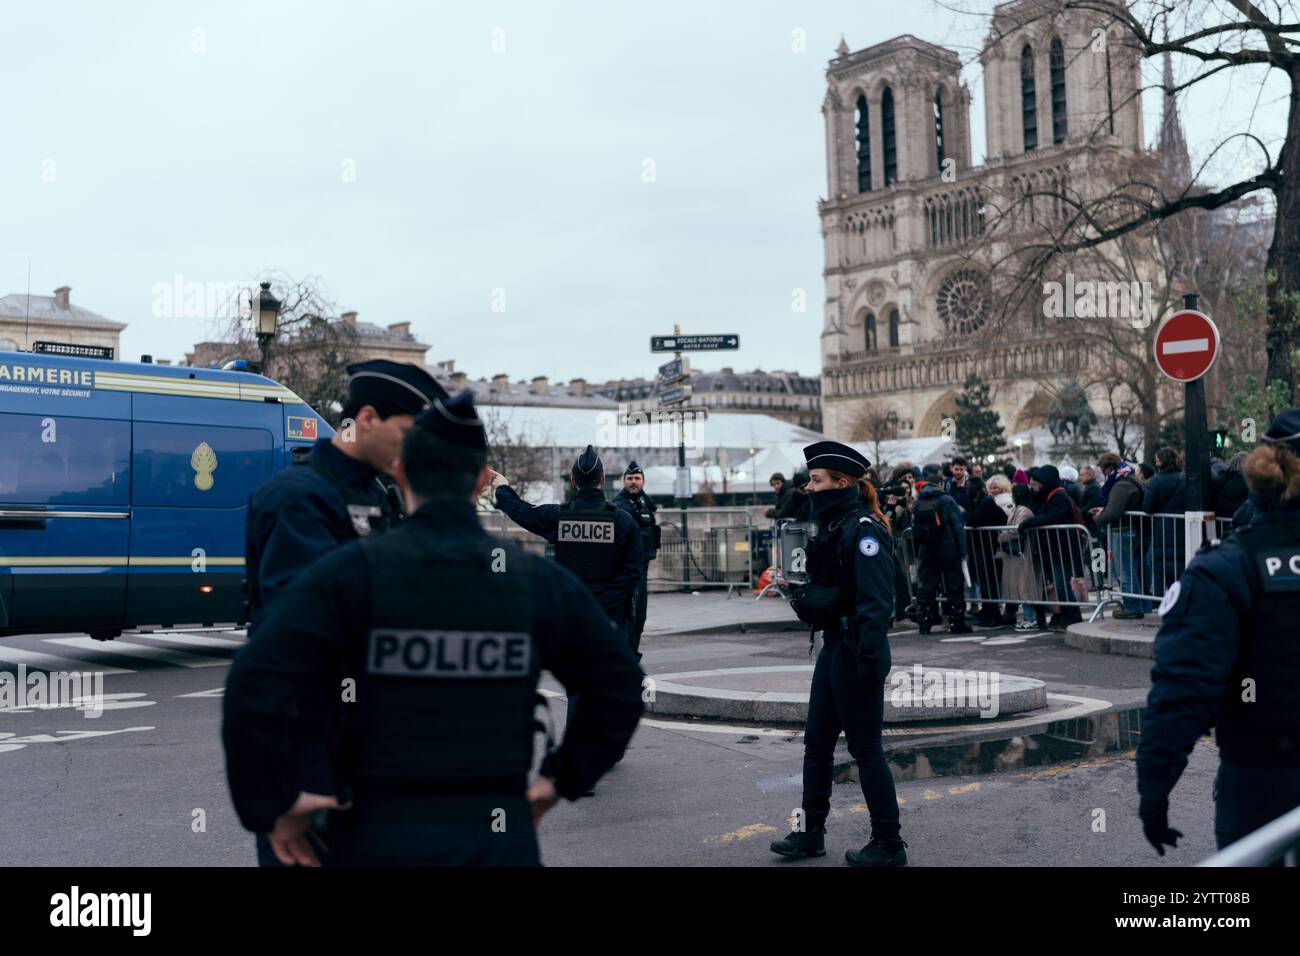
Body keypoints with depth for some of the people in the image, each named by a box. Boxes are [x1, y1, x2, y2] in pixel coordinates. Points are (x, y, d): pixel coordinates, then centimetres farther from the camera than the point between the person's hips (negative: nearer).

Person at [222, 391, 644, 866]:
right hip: (501, 840, 2)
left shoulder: (352, 571, -7)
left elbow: (255, 684, -17)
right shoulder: (537, 578, 2)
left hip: (380, 840, -1)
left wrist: (268, 808, -8)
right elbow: (619, 685, 6)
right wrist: (561, 779, 12)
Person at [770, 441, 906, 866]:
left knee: (865, 747, 0)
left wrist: (869, 660, -26)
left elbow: (876, 602, -23)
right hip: (833, 647, 10)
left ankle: (888, 844, 12)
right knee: (817, 741, 14)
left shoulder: (863, 529, -17)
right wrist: (802, 596, 5)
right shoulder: (833, 526, 12)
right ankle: (811, 832, 25)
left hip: (857, 653, -10)